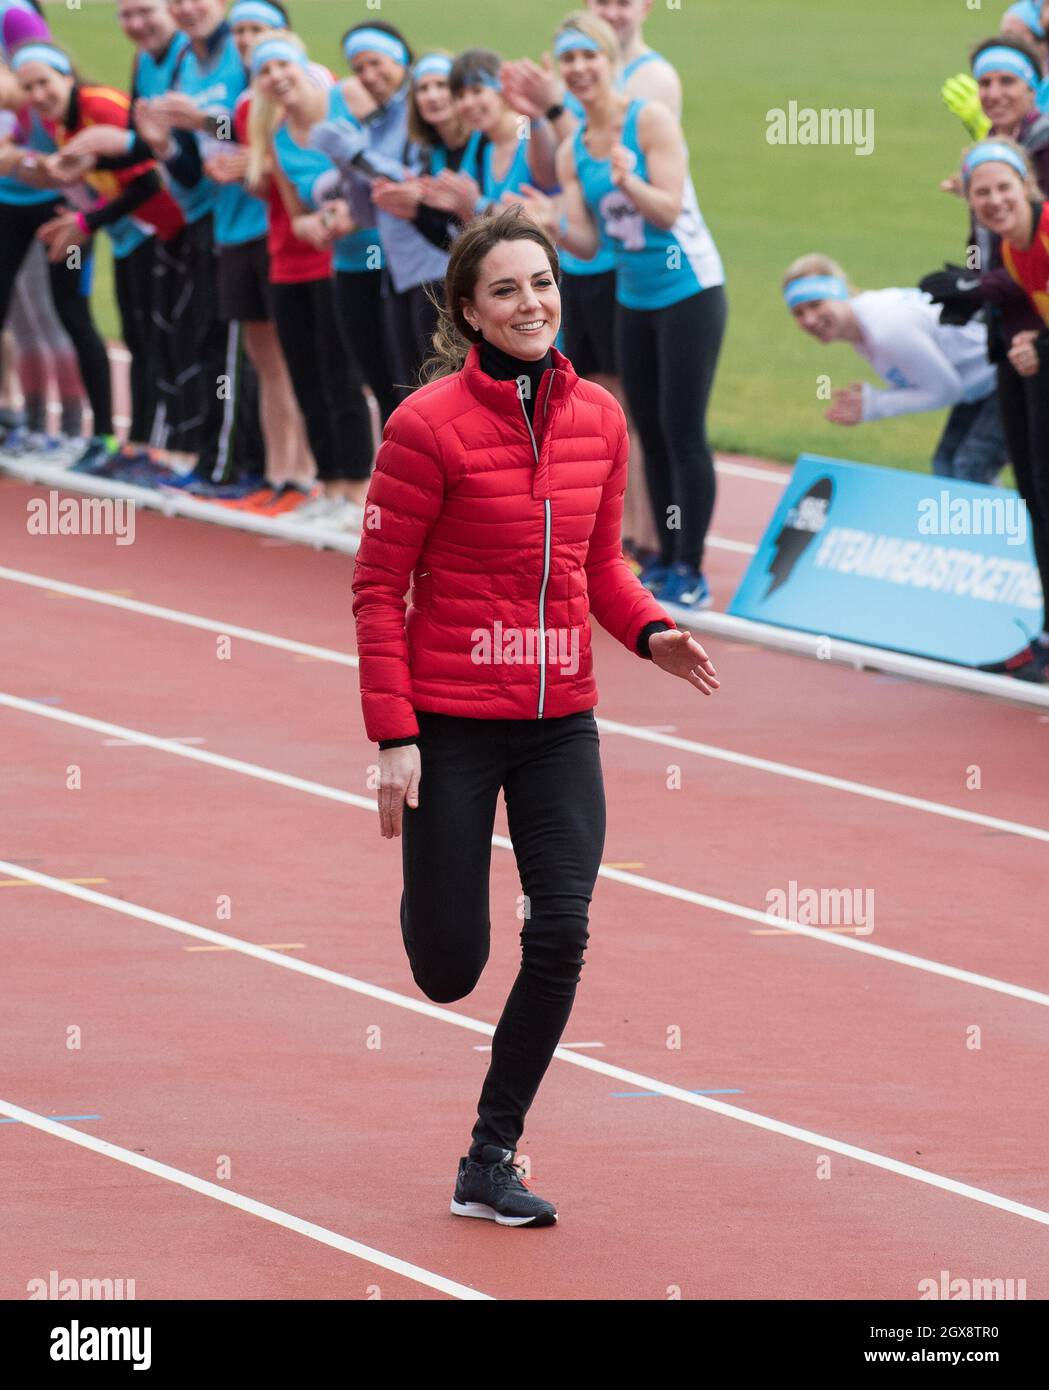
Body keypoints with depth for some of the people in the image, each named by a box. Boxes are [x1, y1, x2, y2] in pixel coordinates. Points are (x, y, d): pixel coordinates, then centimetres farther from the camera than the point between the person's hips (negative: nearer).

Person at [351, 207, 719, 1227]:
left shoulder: (597, 417, 4)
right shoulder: (429, 424, -11)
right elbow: (378, 587, -8)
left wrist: (648, 629, -4)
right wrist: (393, 735, -13)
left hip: (560, 721, 4)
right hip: (452, 720, -4)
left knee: (561, 934, -8)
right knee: (450, 970, -1)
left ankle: (491, 1161, 5)